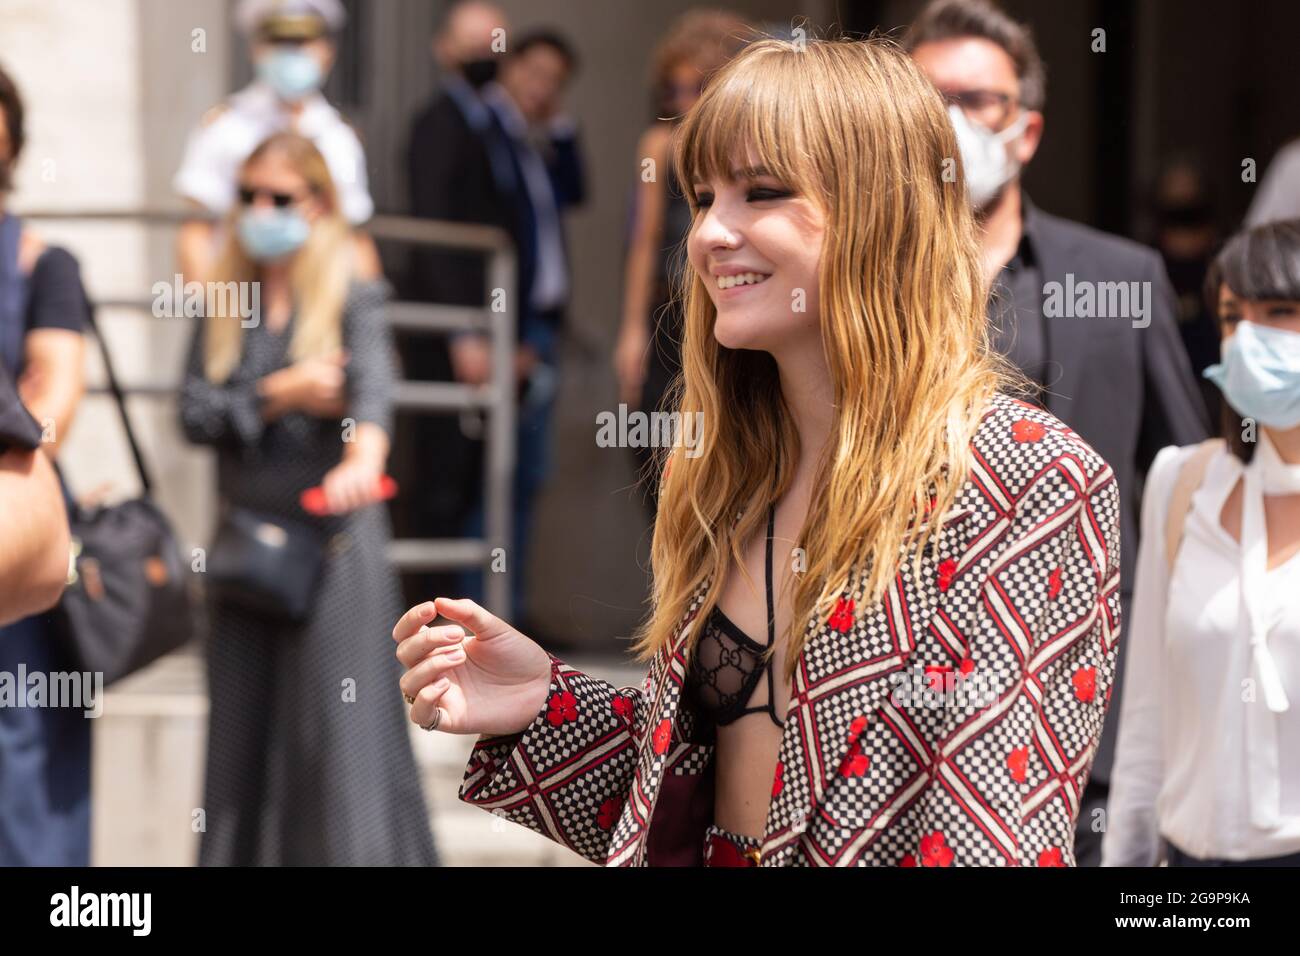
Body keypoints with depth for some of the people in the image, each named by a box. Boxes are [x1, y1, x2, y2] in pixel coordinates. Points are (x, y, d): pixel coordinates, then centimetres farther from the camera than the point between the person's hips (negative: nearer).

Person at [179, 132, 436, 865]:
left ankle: (356, 852, -4)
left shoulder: (355, 298, -3)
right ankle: (247, 855, 13)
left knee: (342, 728, -7)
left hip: (333, 539, -4)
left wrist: (363, 457, -43)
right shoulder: (225, 306, 10)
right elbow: (195, 412, 1)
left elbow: (373, 385, -22)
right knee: (244, 731, 6)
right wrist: (278, 396, -14)